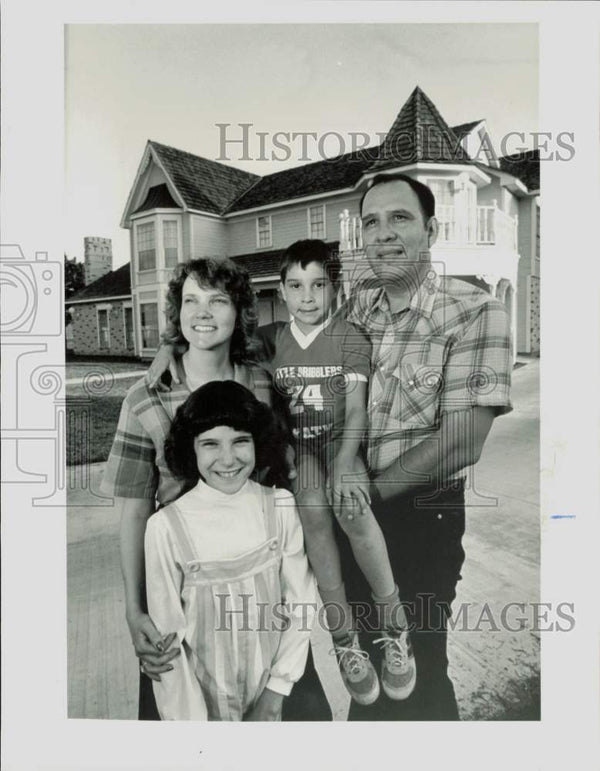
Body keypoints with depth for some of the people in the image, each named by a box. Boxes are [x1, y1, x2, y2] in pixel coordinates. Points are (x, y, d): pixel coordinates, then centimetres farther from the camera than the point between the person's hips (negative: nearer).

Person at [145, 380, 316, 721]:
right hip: (204, 690, -1)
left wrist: (277, 692, -7)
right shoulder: (166, 526, -20)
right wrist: (191, 717, -10)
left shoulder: (281, 508, -14)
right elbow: (166, 634, -12)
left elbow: (300, 602, -7)